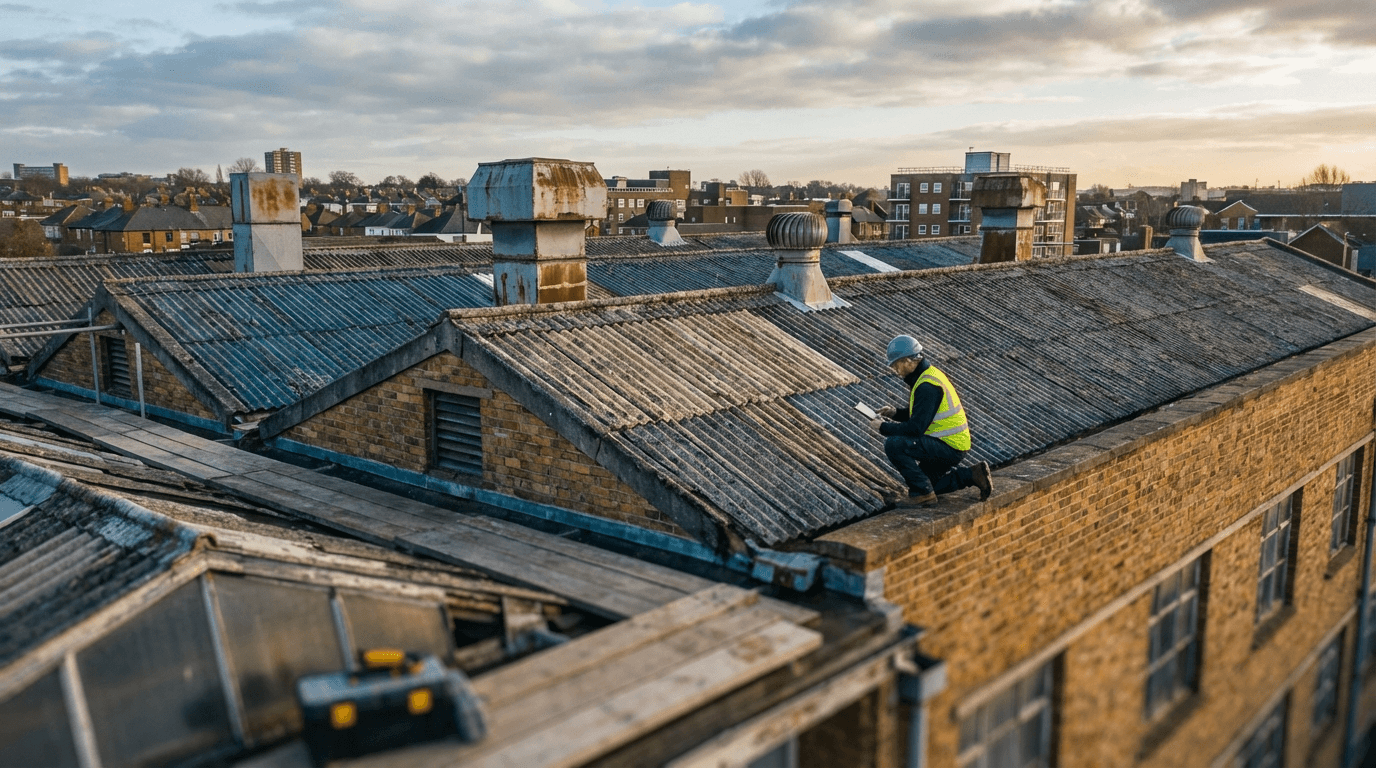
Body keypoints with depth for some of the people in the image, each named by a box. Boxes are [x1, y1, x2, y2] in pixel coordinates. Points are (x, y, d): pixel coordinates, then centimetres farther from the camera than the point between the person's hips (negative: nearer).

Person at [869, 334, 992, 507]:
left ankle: (923, 493, -11)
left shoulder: (927, 386, -23)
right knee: (928, 483, 23)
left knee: (894, 445, -22)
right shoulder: (928, 373, 9)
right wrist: (896, 413, 6)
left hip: (950, 447, -10)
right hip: (951, 442, 10)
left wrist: (883, 427, -16)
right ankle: (972, 475, 19)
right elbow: (920, 414, 20)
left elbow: (916, 428, -27)